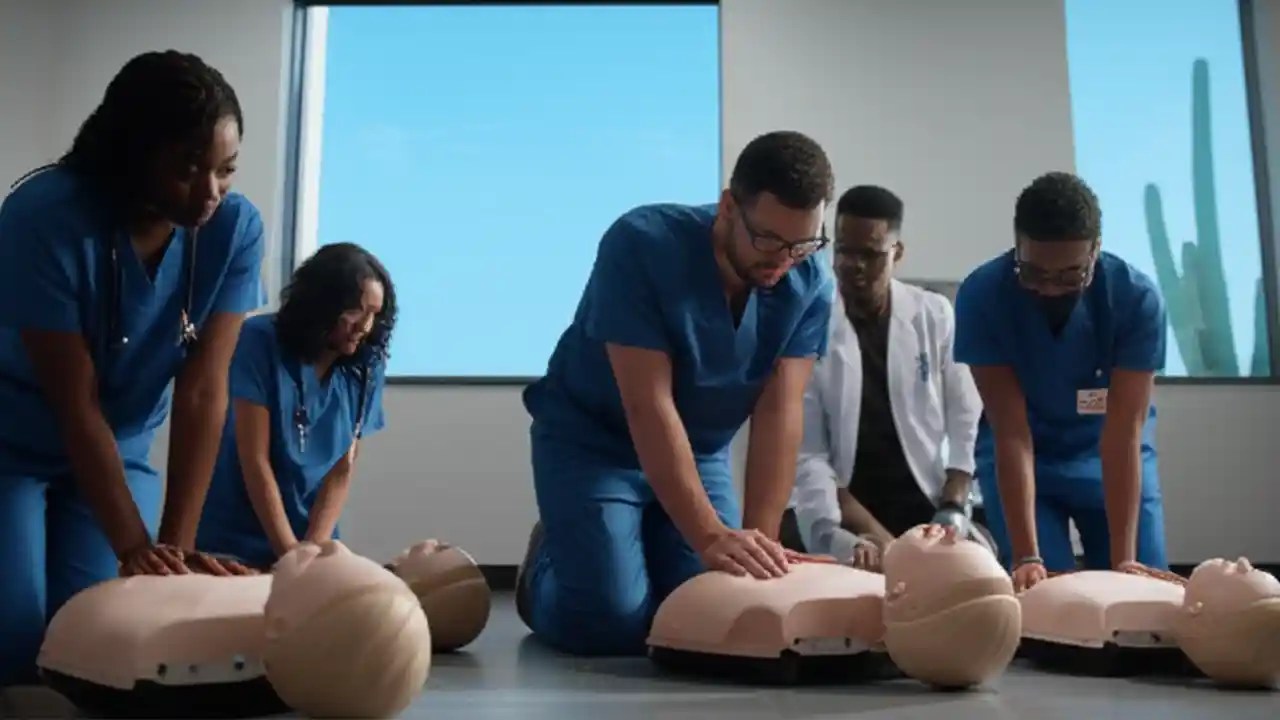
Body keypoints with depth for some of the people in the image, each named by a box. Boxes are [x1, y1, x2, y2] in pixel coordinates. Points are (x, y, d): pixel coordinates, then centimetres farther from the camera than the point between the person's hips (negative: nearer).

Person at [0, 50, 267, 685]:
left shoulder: (236, 229, -19)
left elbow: (204, 392, -20)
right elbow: (77, 404, -26)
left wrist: (176, 542, -25)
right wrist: (135, 548, -30)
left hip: (122, 452, 3)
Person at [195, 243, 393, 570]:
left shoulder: (367, 368, -5)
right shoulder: (259, 342, -14)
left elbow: (342, 471, -4)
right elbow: (255, 462, -16)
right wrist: (291, 555, -18)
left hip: (308, 538, 3)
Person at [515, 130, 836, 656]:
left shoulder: (810, 286, -14)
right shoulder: (641, 244, -28)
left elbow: (779, 413, -17)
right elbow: (650, 407, -32)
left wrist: (761, 535, -27)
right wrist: (710, 537, -38)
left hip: (700, 452, 5)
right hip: (591, 441, -4)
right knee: (611, 621, -18)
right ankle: (546, 563, 17)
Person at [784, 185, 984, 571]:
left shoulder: (936, 317, 2)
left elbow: (966, 422, 6)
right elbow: (806, 452, -8)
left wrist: (952, 512, -6)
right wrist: (872, 534, -16)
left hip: (926, 511, 2)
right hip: (844, 519, -2)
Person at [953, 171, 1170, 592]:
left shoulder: (1138, 297, -26)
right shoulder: (981, 295, -27)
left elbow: (1123, 434, -27)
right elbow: (1011, 432, -27)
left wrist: (1123, 559, -32)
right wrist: (1025, 557, -33)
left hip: (1110, 457, 1)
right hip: (1019, 461, -1)